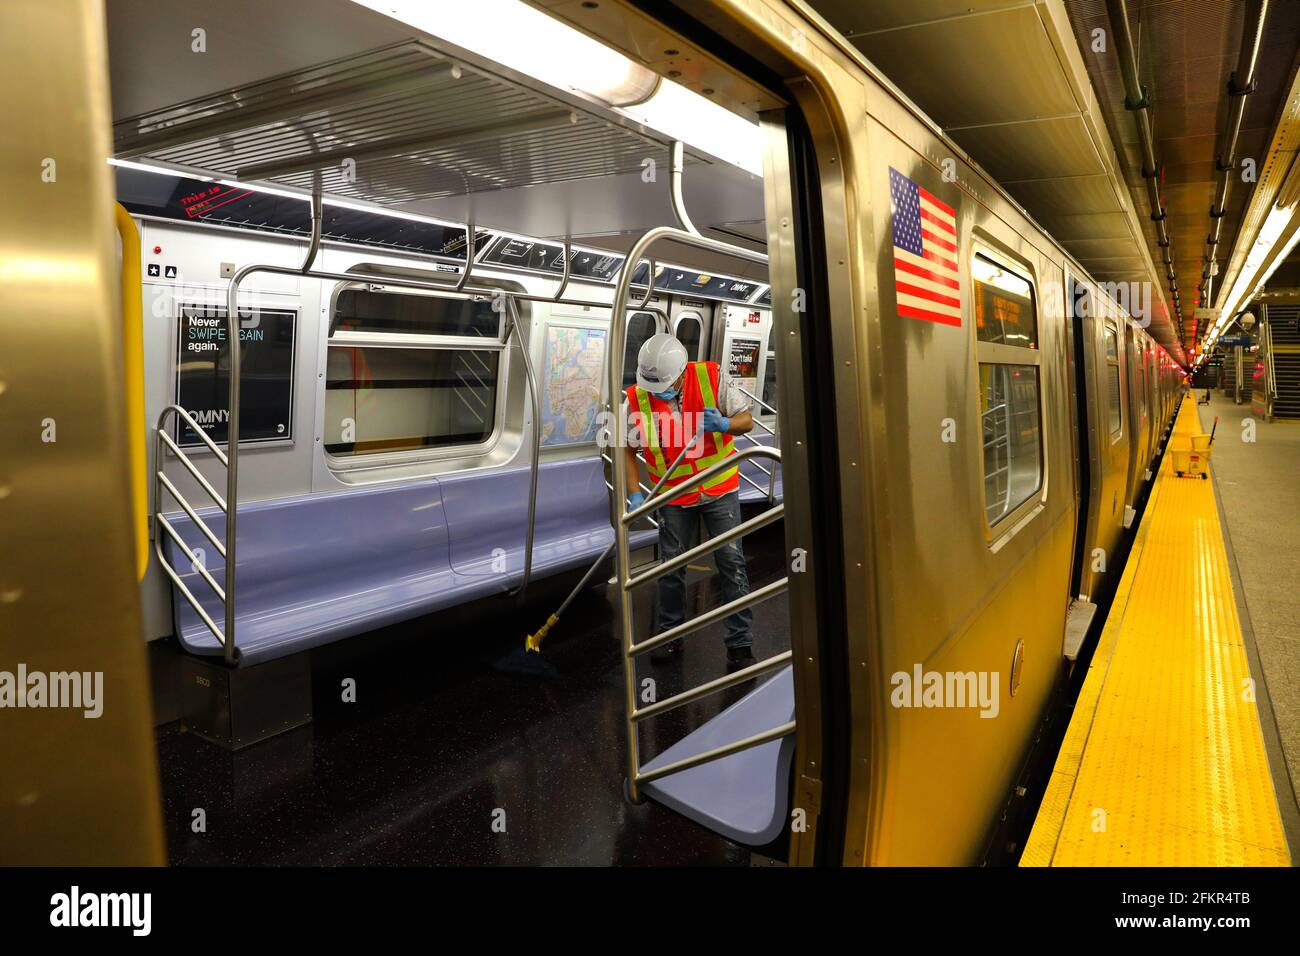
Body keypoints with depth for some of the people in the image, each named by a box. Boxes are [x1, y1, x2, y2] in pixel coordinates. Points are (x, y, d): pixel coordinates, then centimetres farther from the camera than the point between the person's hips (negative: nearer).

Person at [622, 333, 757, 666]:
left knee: (731, 563, -1)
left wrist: (724, 423, -29)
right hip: (674, 497, 1)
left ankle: (740, 643, 9)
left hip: (719, 490, -1)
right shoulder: (637, 398, -12)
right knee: (671, 567, 11)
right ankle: (669, 635, 29)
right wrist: (635, 495, -13)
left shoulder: (712, 378, -15)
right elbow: (628, 449, -3)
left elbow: (746, 419, -7)